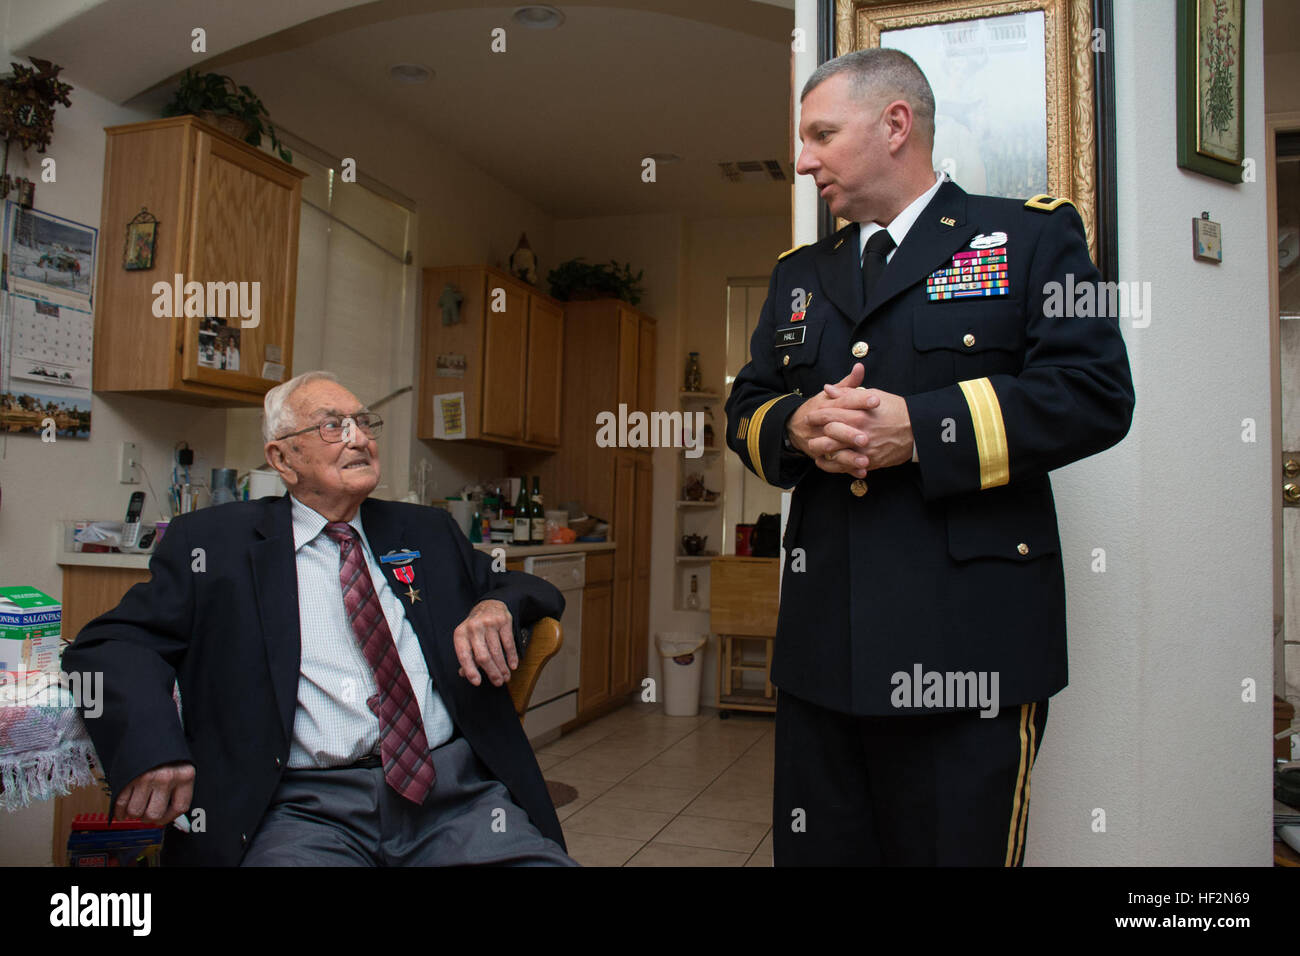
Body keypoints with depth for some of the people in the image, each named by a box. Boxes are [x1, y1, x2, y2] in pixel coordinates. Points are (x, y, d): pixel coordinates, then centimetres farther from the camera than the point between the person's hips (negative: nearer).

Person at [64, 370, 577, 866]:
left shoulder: (427, 533, 19)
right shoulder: (215, 541, 11)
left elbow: (532, 591, 23)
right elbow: (110, 644, 5)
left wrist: (497, 605, -3)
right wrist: (150, 748, -15)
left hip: (454, 789, 2)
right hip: (306, 807, -2)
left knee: (541, 858, -23)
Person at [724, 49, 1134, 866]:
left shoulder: (1031, 235, 5)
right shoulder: (798, 275, 20)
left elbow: (1097, 393, -7)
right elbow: (746, 410, 17)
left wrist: (919, 428, -17)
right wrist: (796, 428, -7)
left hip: (970, 639, -4)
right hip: (822, 640, 5)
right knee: (816, 849, 14)